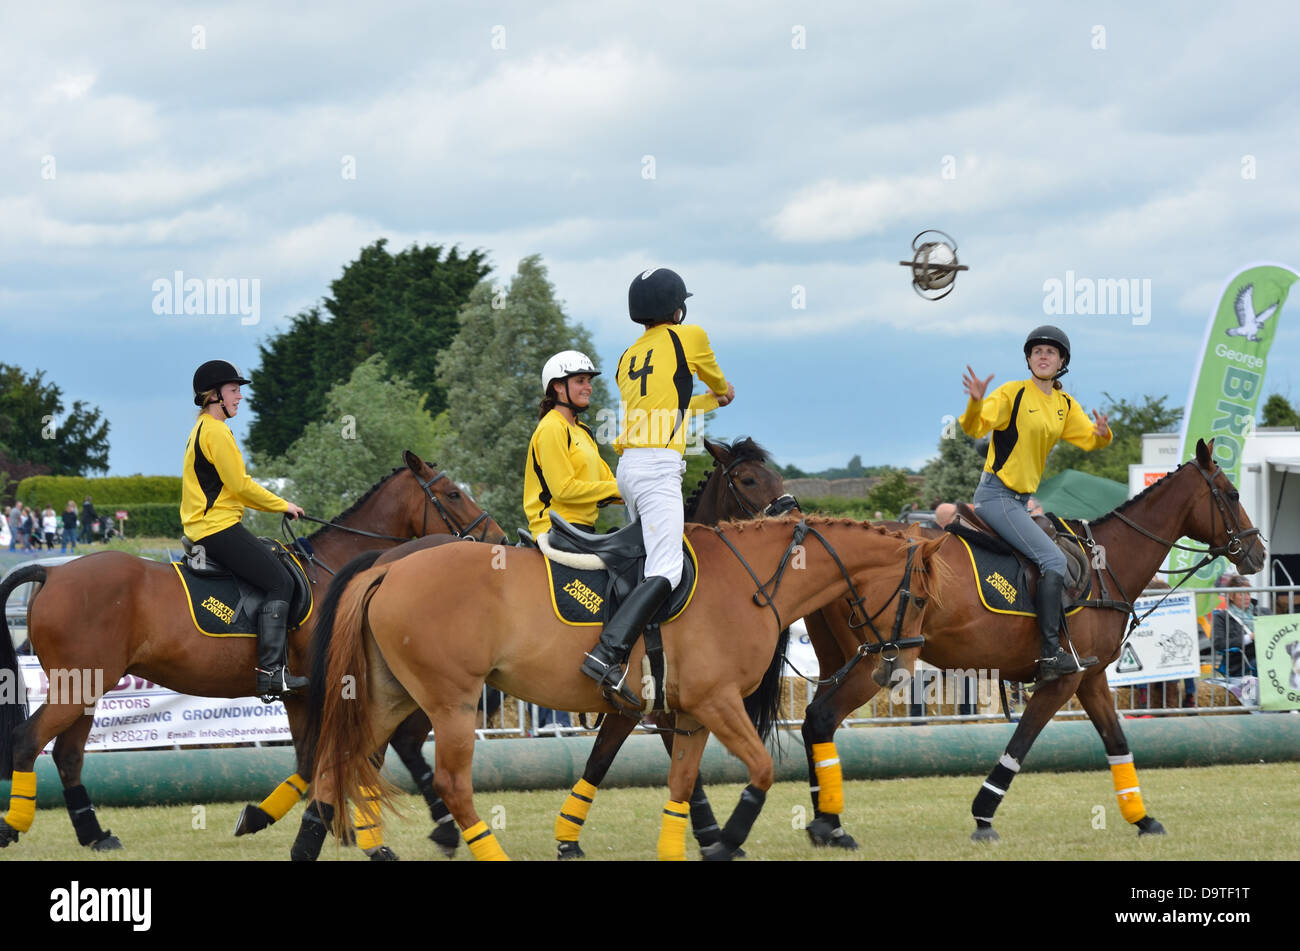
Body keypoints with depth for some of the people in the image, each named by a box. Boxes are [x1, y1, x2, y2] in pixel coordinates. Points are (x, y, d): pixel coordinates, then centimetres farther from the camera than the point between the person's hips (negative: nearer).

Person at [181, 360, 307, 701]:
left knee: (279, 577, 15)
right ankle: (270, 671, -22)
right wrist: (281, 505, -4)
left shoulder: (202, 430, 21)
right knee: (280, 582, -15)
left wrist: (274, 505, 17)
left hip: (203, 528, 11)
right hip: (219, 528, -11)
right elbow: (240, 485, -16)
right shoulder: (216, 432, -13)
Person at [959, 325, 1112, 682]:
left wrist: (1102, 434, -15)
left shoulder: (1064, 404, 10)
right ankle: (1050, 654, -19)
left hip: (1021, 499, 9)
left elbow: (1087, 438, 9)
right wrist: (975, 402, -44)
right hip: (997, 495, -9)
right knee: (1053, 560, -18)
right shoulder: (1012, 394, -12)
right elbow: (975, 427, -22)